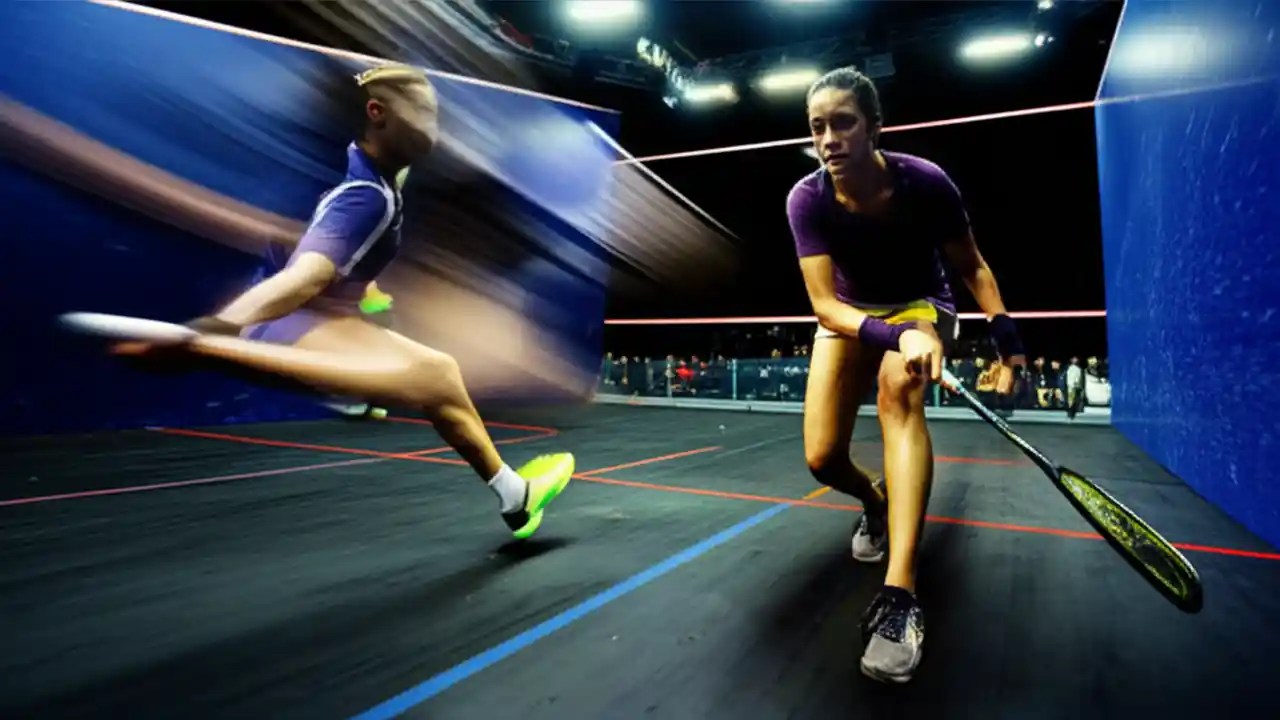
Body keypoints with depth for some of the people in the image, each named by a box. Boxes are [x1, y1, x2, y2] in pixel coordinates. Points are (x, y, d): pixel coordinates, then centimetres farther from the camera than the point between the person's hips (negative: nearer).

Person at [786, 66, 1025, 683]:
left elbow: (972, 268, -8)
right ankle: (876, 504, 29)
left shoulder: (925, 182, -25)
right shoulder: (807, 199, -24)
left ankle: (900, 597, -39)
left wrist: (1006, 339, -19)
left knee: (899, 390, -37)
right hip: (850, 314, 2)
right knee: (823, 459, -11)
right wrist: (897, 336, -48)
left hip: (921, 305, -1)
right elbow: (824, 304, -31)